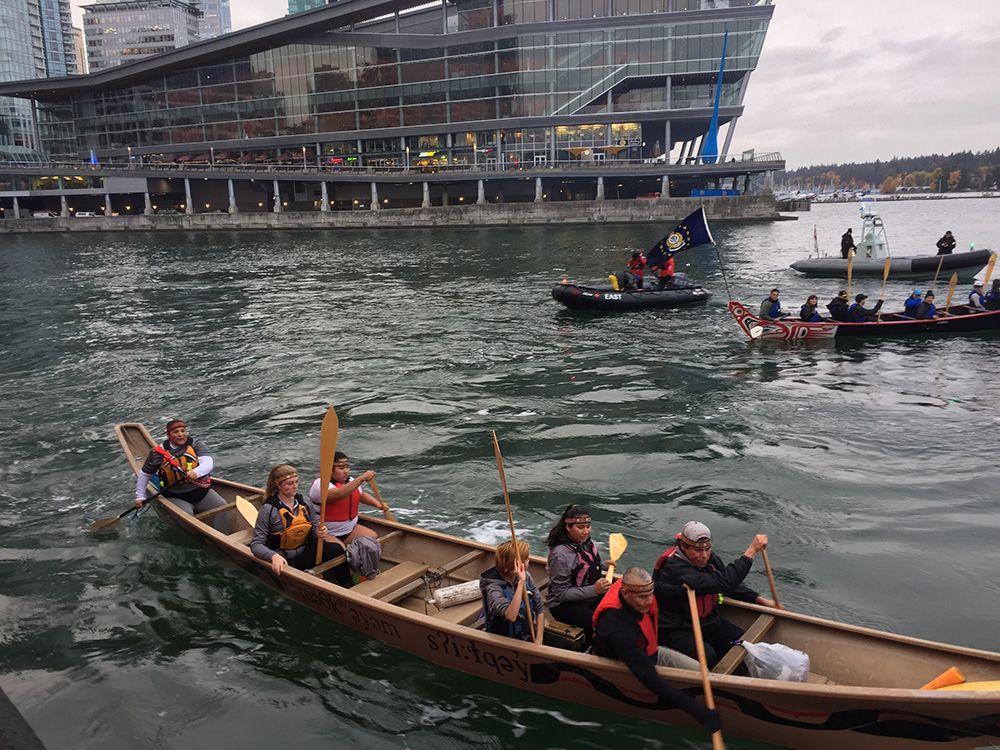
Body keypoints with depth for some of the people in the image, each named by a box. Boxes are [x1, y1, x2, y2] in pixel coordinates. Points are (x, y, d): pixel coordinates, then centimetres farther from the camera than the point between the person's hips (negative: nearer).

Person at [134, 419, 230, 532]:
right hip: (176, 498, -1)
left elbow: (208, 463, -15)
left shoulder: (196, 444, 1)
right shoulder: (159, 453, 1)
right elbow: (144, 475, 14)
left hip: (201, 492, 1)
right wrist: (140, 496, 13)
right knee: (185, 514, -31)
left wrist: (196, 472, -36)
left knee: (222, 506, -20)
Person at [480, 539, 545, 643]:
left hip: (528, 634, 5)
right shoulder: (493, 588, -20)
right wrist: (521, 582, -36)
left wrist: (538, 641, -8)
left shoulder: (526, 576, -4)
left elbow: (539, 609, 1)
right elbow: (511, 616, -36)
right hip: (505, 642, -5)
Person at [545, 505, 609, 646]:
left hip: (591, 597, 8)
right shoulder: (560, 554, -24)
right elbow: (560, 593, -22)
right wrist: (594, 590, -28)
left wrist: (605, 566, 4)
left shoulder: (586, 542, 0)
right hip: (564, 605, -8)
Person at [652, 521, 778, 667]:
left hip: (707, 620, 8)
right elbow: (722, 582, -39)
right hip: (675, 630, -8)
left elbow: (732, 586, 16)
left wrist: (761, 600, 5)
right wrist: (752, 550, -35)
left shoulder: (710, 559, -1)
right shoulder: (675, 568, -31)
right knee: (707, 657, -31)